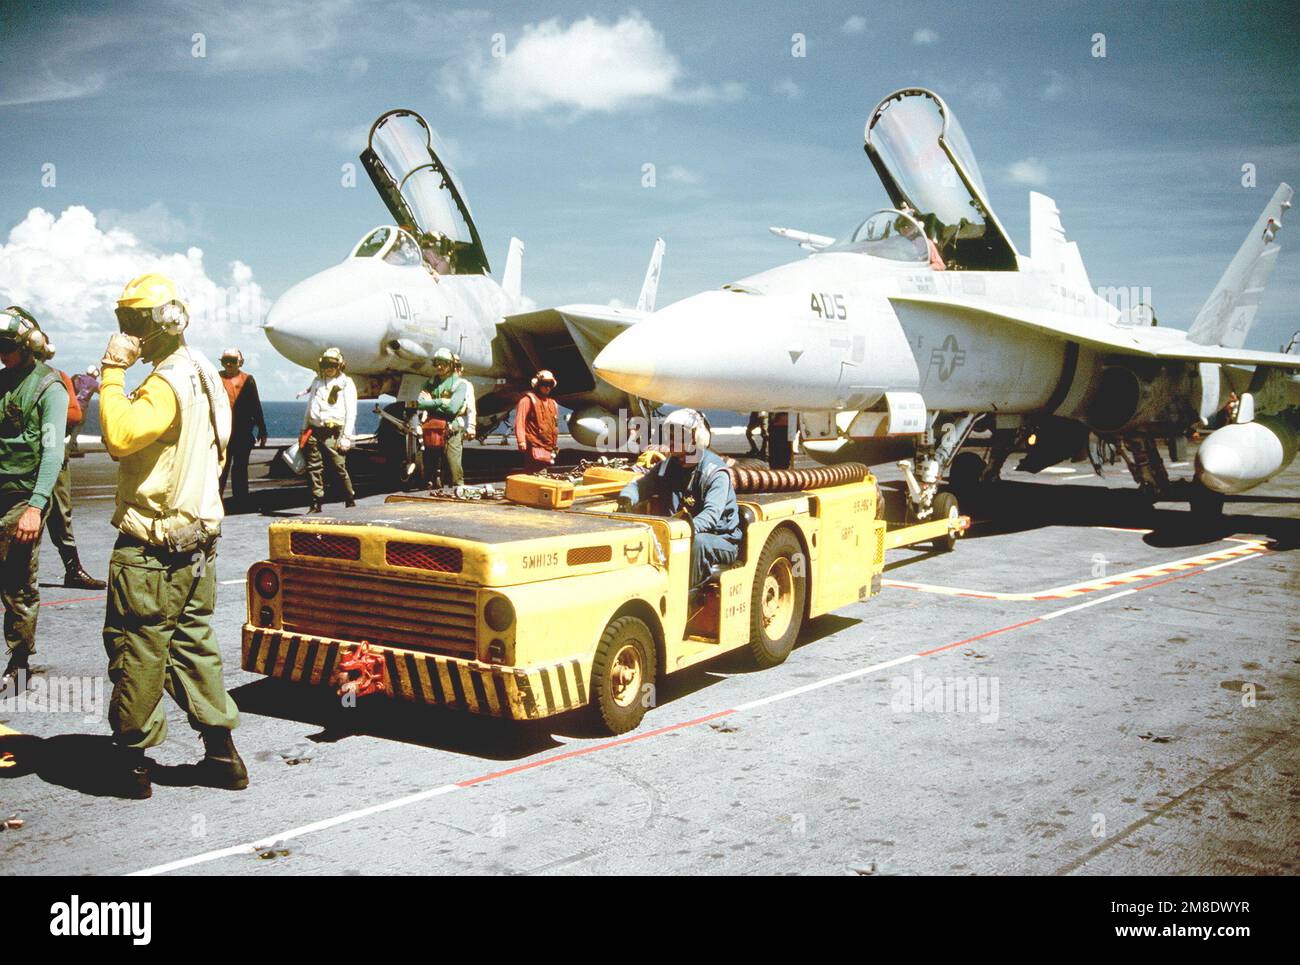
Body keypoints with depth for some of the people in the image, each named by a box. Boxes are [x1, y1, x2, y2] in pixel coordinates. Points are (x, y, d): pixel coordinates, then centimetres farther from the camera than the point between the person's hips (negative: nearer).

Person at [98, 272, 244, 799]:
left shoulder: (168, 383, -18)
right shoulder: (202, 372, 13)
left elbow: (119, 436, -33)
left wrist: (113, 373, -24)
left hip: (151, 550, -10)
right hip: (197, 538, 10)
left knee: (137, 652, 1)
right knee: (192, 645, 14)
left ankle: (133, 762, 10)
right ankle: (222, 754, 18)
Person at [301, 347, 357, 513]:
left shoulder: (346, 384, 4)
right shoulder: (317, 381, 20)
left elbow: (351, 413, -2)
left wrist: (346, 436, -10)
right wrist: (304, 430, 19)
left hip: (333, 432, -5)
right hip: (314, 431, 5)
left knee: (339, 468, -7)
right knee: (314, 468, 2)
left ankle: (350, 501, 7)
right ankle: (316, 504, 6)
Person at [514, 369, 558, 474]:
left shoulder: (552, 404, 21)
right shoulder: (528, 400, -2)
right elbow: (519, 422, -10)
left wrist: (555, 445, 23)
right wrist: (521, 441, -20)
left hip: (549, 450, 7)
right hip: (534, 448, -7)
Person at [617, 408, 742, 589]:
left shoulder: (715, 471, -16)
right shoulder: (668, 465, 5)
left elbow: (712, 514, -30)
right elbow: (640, 484, 10)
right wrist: (627, 498, -16)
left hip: (722, 540, -6)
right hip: (682, 534, 6)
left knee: (697, 542, -37)